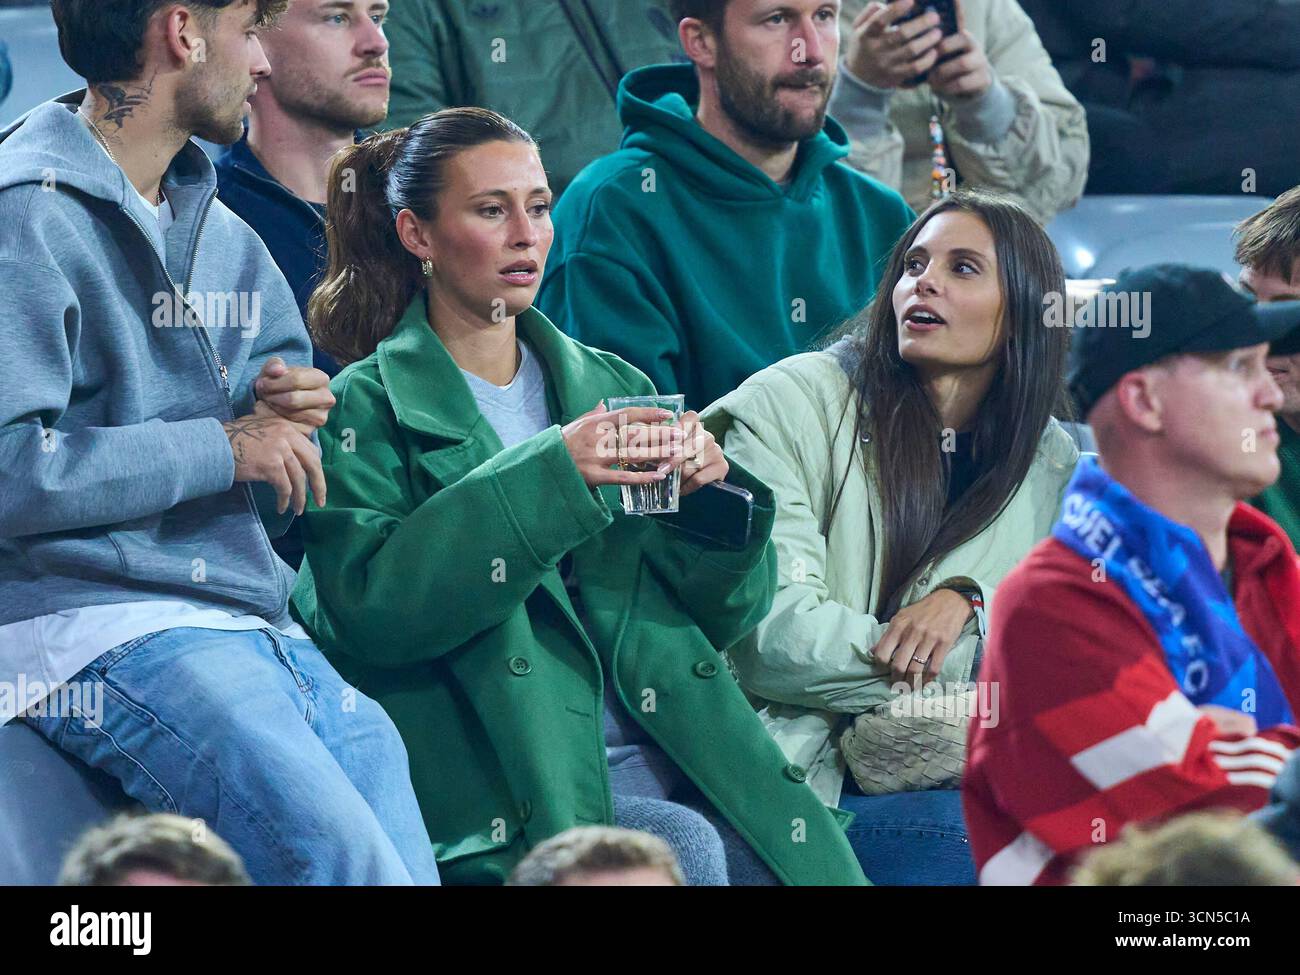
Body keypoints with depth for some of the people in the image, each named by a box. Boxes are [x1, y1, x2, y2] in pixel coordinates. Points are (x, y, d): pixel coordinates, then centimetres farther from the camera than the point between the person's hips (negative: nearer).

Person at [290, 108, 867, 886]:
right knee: (683, 850, -31)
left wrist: (713, 495, -3)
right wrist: (550, 476, -18)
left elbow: (723, 613, 19)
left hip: (662, 756, 4)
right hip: (502, 786, -4)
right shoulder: (370, 408, 5)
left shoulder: (612, 386, 20)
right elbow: (367, 603, -13)